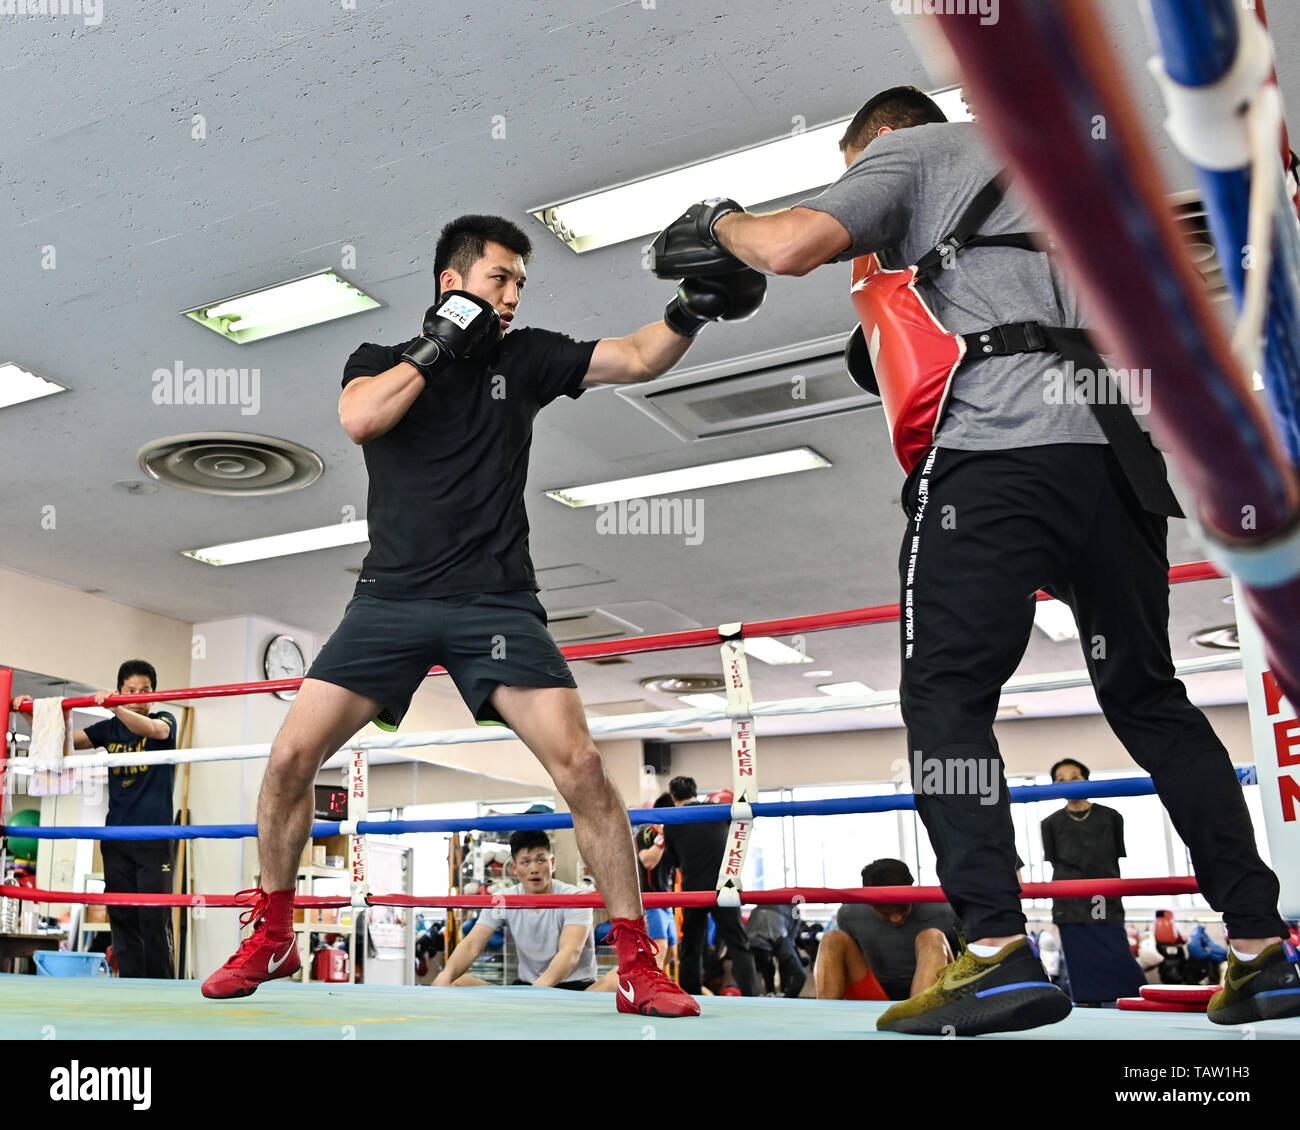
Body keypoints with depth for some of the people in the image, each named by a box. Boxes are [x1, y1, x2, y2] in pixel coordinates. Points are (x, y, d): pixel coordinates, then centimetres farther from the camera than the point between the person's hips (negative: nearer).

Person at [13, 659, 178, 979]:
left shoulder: (164, 720, 2)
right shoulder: (110, 728, 14)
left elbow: (153, 730, -20)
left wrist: (114, 707, -37)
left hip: (155, 837, -4)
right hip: (116, 838, 4)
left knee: (155, 920, -8)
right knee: (122, 920, 3)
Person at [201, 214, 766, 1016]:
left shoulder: (523, 358, 10)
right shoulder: (379, 361, 11)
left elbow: (639, 359, 3)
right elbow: (359, 420, -12)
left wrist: (691, 311, -15)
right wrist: (438, 345, -6)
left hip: (496, 604, -1)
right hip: (391, 601, 1)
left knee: (580, 765, -15)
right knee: (291, 757, -5)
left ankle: (638, 966, -4)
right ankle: (271, 941, 18)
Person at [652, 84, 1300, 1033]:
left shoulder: (907, 149, 14)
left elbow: (790, 247, -4)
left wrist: (721, 222, 19)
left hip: (996, 444, -7)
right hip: (1115, 446, 7)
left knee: (946, 693, -6)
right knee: (1148, 696, 10)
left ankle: (1000, 953, -18)